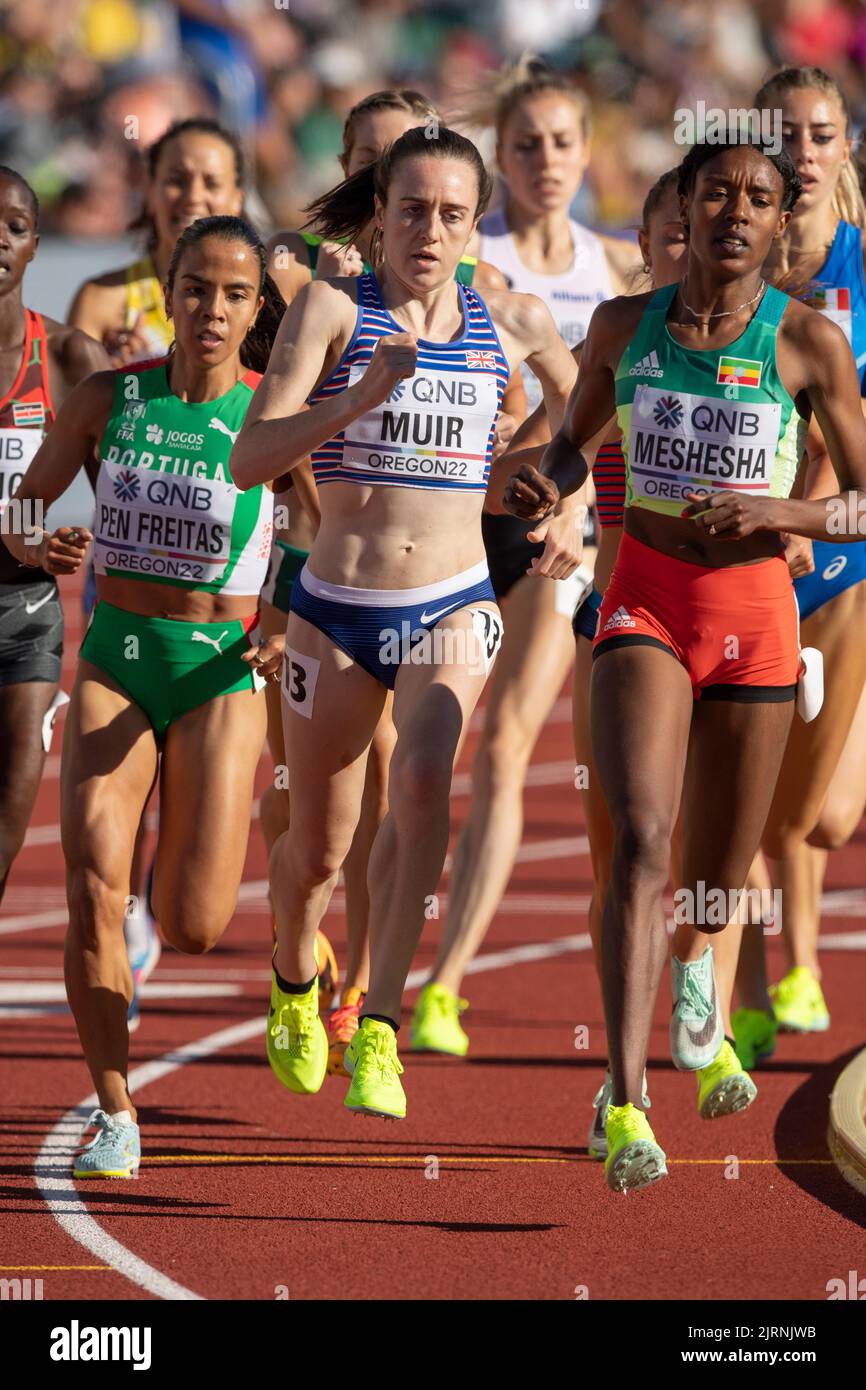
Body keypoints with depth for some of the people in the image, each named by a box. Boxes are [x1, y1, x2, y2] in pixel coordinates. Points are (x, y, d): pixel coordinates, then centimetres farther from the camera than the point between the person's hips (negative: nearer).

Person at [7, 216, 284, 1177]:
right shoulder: (106, 401, -1)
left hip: (220, 672, -1)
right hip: (113, 661, 1)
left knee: (196, 928, -7)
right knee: (91, 890, -16)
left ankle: (157, 892, 32)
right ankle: (114, 1116, -3)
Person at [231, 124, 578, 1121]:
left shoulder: (510, 322, 3)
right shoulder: (333, 309, -6)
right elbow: (250, 459, -17)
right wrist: (370, 389, -27)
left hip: (454, 607, 0)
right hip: (336, 604, 0)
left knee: (423, 778, -28)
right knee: (315, 850, 11)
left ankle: (378, 1034, -28)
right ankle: (294, 990, 44)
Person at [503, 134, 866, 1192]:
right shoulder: (625, 326, 2)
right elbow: (575, 439, 19)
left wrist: (777, 512, -19)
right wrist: (545, 485, -4)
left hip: (754, 612, 0)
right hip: (645, 601, 0)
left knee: (716, 876, 11)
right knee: (639, 836, -21)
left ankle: (693, 959, 52)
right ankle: (627, 1108, -28)